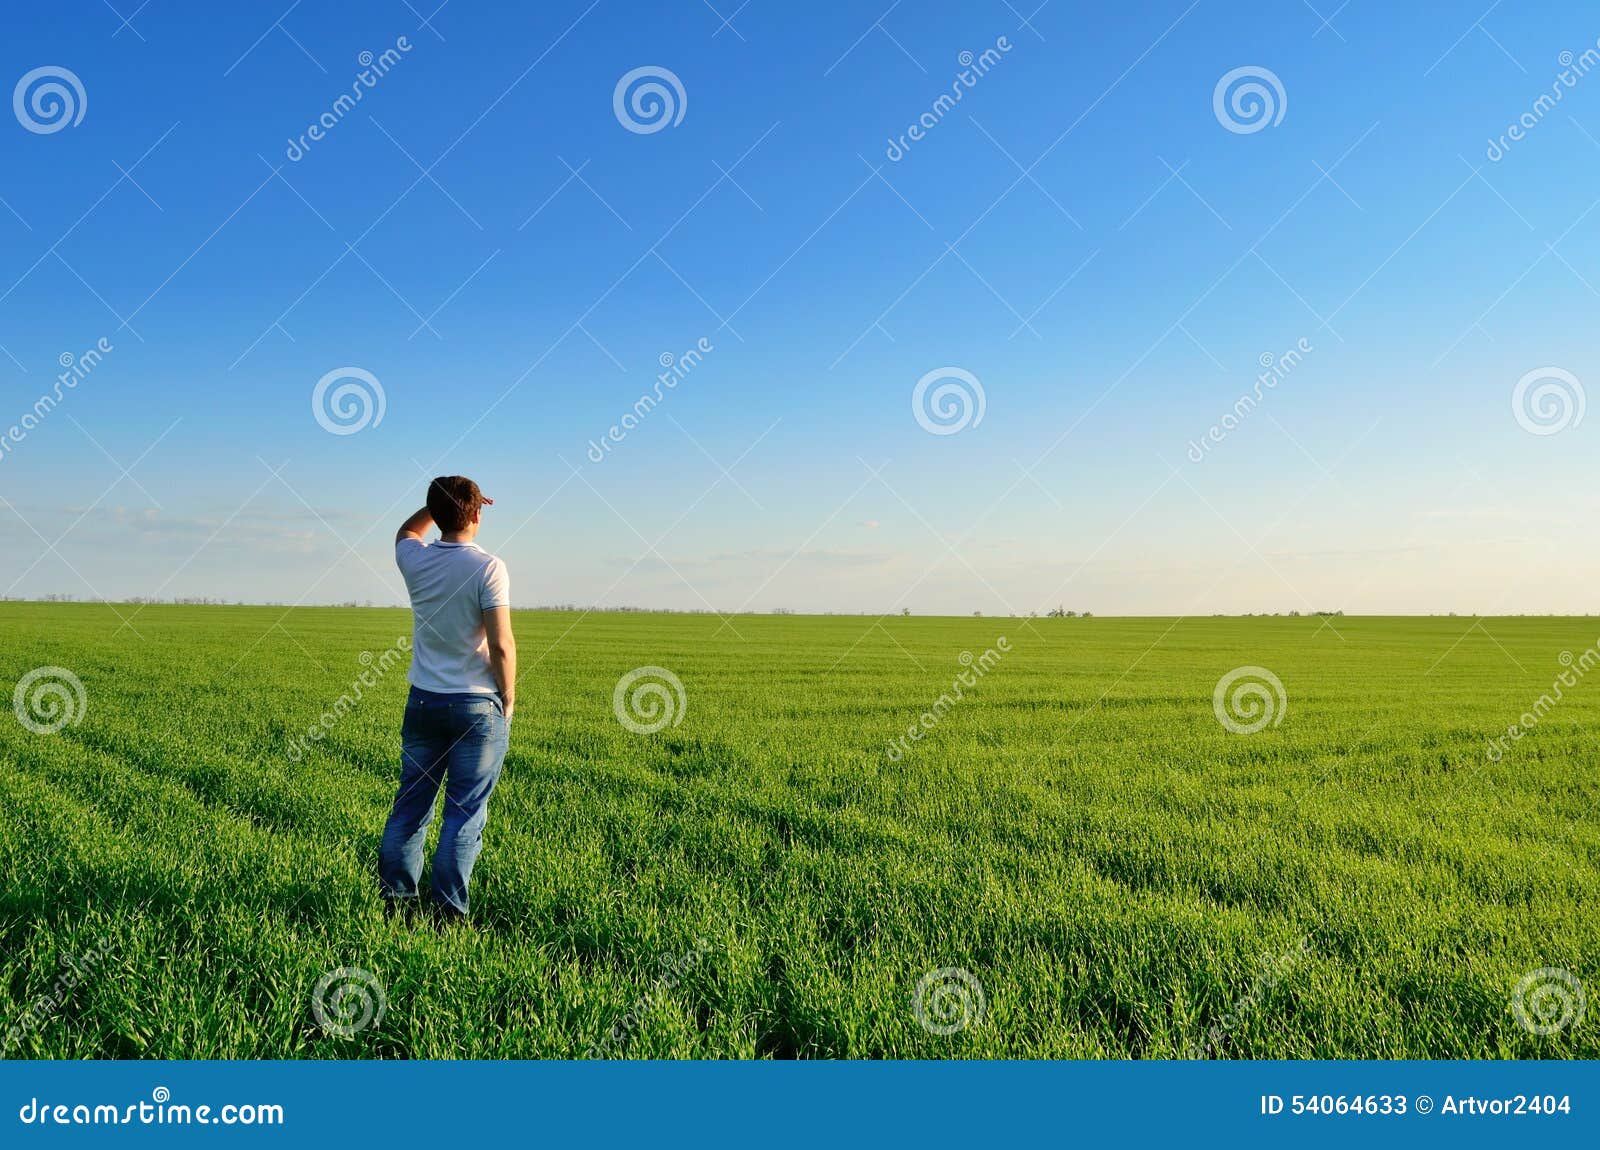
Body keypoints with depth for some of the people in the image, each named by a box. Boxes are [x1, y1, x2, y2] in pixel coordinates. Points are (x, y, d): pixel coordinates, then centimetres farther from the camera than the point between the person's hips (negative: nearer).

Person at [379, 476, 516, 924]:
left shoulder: (416, 561, 1)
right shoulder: (487, 567, -14)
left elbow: (406, 531, 28)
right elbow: (501, 644, -17)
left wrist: (443, 502, 20)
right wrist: (508, 697, -4)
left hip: (423, 702, 5)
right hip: (478, 706, -5)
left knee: (410, 804, 12)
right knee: (465, 812, 1)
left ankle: (396, 900, 17)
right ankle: (447, 909, 2)